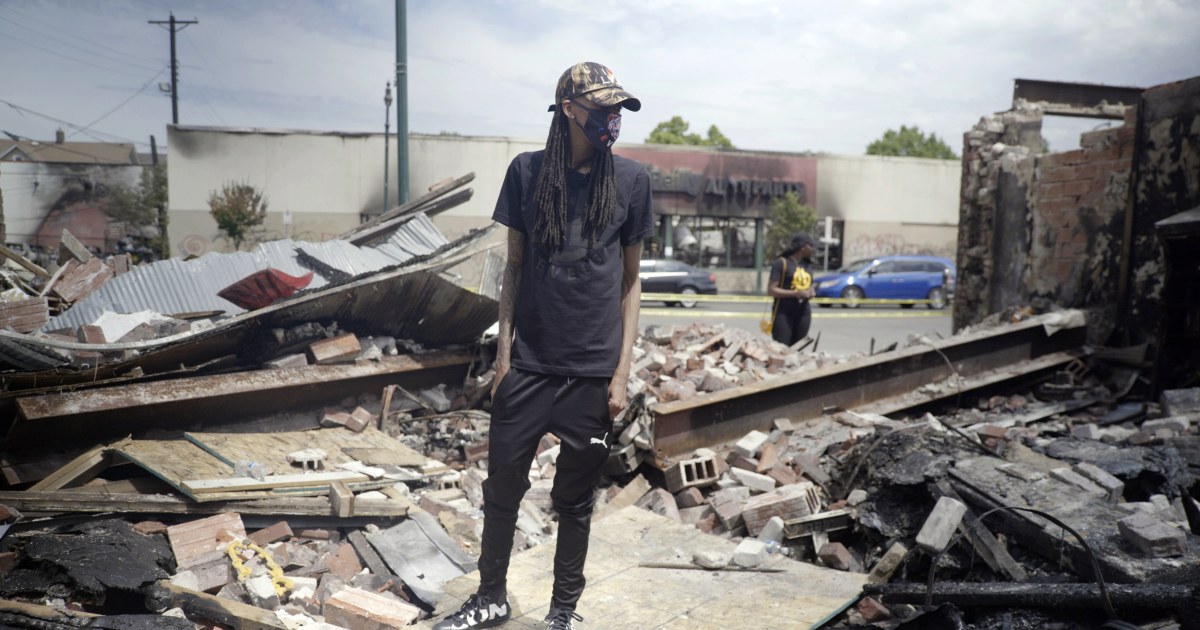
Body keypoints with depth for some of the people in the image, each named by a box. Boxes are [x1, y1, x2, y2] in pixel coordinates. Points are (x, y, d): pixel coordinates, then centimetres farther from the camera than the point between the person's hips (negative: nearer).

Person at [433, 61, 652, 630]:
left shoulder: (630, 180, 0)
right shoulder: (528, 171, 1)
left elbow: (630, 282, 3)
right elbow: (514, 267, 6)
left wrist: (622, 371, -1)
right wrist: (503, 353, 2)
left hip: (593, 371, -1)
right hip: (528, 364, 1)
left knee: (575, 500, 11)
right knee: (502, 487, 11)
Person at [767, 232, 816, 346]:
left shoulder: (808, 265, 15)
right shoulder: (781, 263, -7)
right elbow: (771, 290, -12)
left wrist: (811, 292, 2)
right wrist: (795, 293, -20)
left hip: (804, 314, 7)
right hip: (784, 314, -6)